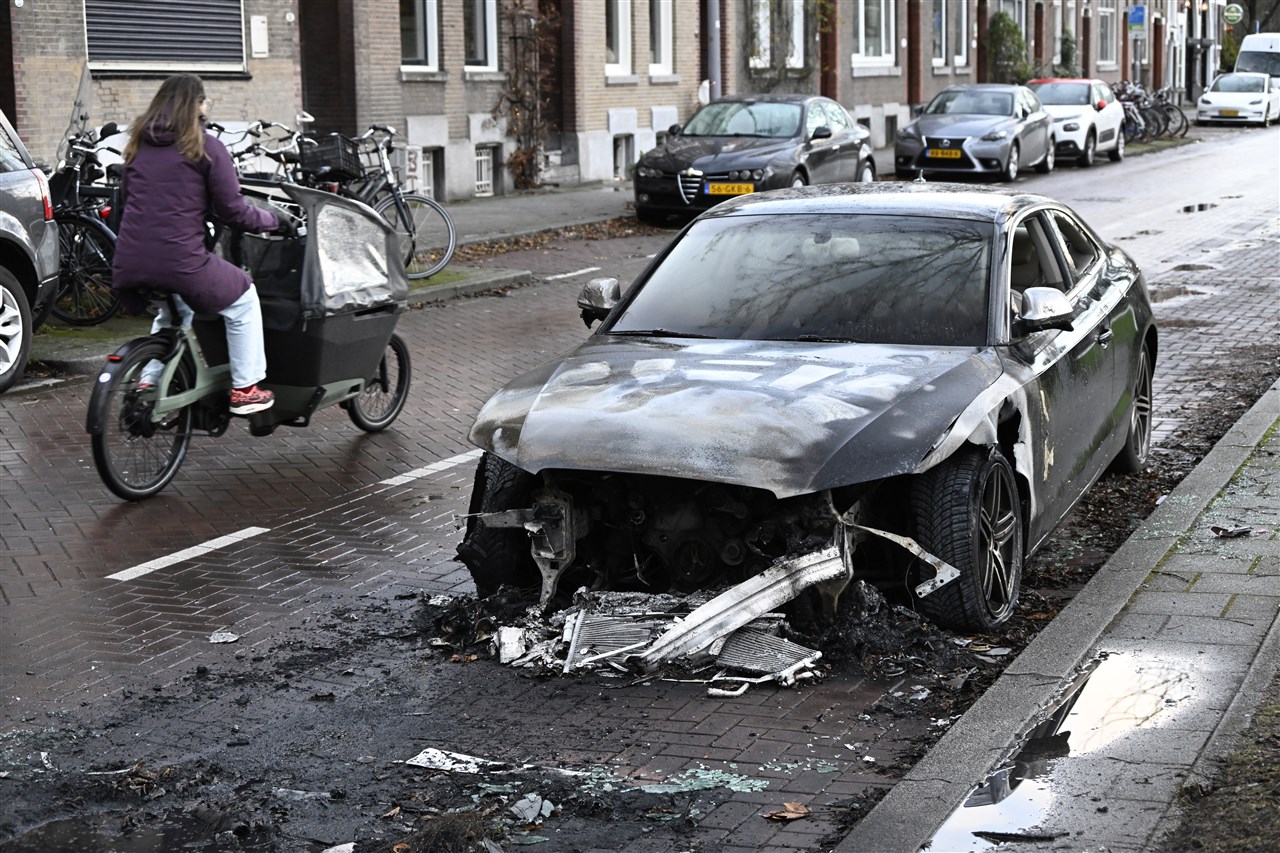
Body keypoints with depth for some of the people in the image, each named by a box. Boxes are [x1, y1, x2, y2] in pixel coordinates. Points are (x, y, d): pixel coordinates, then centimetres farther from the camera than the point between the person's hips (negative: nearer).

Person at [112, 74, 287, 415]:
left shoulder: (139, 146, 13)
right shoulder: (206, 148, -3)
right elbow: (234, 213, -4)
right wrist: (274, 220, 13)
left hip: (128, 268, 6)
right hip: (180, 264, -6)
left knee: (172, 310, 36)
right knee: (242, 299, 19)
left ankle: (147, 385, 29)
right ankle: (244, 389, 19)